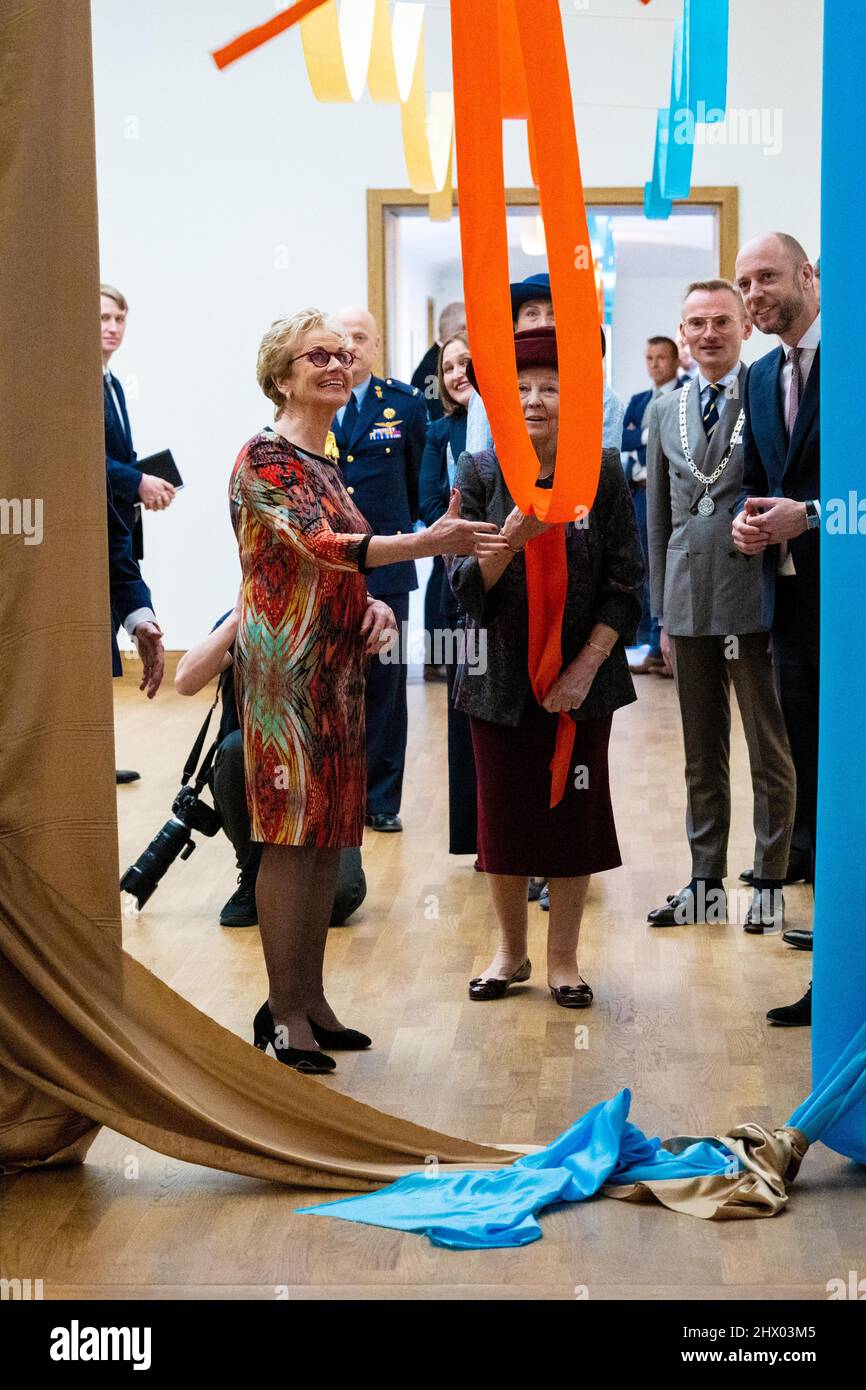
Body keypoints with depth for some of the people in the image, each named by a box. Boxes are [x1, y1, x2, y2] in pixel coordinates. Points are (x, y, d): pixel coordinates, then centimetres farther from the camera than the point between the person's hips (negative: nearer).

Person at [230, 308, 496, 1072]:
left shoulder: (328, 465, 17)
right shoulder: (264, 456, -9)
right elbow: (317, 545, -23)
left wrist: (374, 605, 1)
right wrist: (428, 543, -35)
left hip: (337, 665, 8)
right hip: (285, 664, -8)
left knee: (330, 835, 9)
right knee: (292, 833, -6)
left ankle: (311, 1000, 17)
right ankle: (284, 1014, 1)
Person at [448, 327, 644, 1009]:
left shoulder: (603, 471, -4)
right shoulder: (480, 473, -3)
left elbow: (627, 582, -3)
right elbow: (467, 584, -7)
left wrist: (586, 667, -11)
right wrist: (514, 533, -25)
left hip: (582, 678, -1)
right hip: (503, 677, 1)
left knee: (574, 812, 4)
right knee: (504, 815, 8)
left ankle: (563, 958, 20)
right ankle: (511, 952, 26)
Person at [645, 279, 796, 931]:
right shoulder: (666, 411, 12)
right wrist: (663, 612, 12)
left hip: (755, 599, -5)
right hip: (690, 602, 5)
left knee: (770, 749, 4)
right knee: (702, 754, 12)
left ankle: (771, 884, 15)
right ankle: (707, 886, 22)